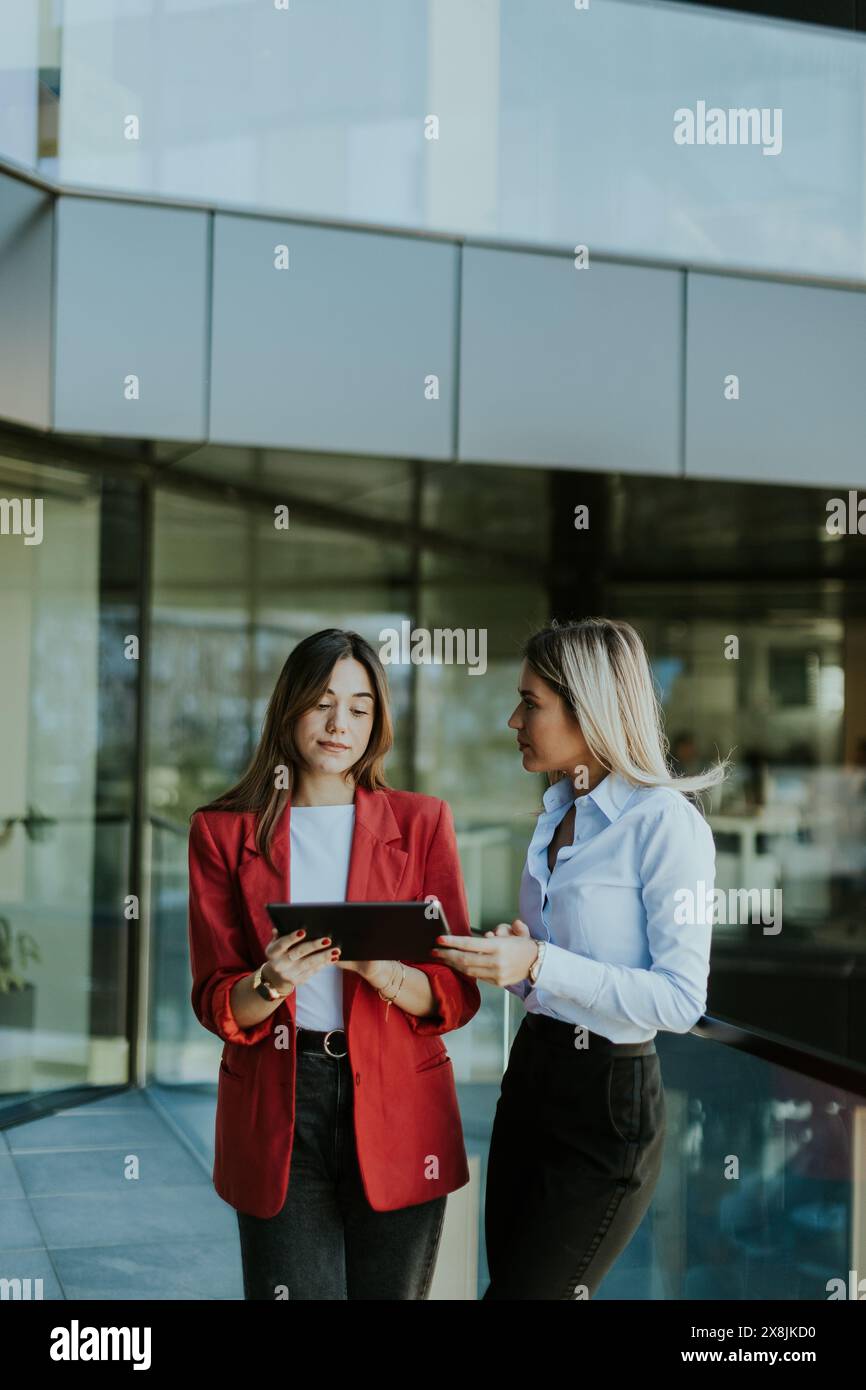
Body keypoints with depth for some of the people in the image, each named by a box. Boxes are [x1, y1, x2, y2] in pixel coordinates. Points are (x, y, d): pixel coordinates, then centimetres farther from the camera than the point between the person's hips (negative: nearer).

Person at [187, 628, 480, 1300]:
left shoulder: (421, 822, 5)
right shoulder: (223, 832, 5)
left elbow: (458, 993, 0)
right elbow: (215, 1004, 2)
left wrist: (386, 974, -21)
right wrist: (271, 983, -20)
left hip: (397, 1112, 1)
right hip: (278, 1113, 0)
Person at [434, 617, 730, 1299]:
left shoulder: (664, 823, -16)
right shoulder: (559, 812, 10)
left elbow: (681, 1000, -20)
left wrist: (539, 964, -24)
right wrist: (504, 954, -1)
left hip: (608, 1098, -8)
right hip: (532, 1074, 8)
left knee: (523, 1289, -3)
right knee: (507, 1271, 14)